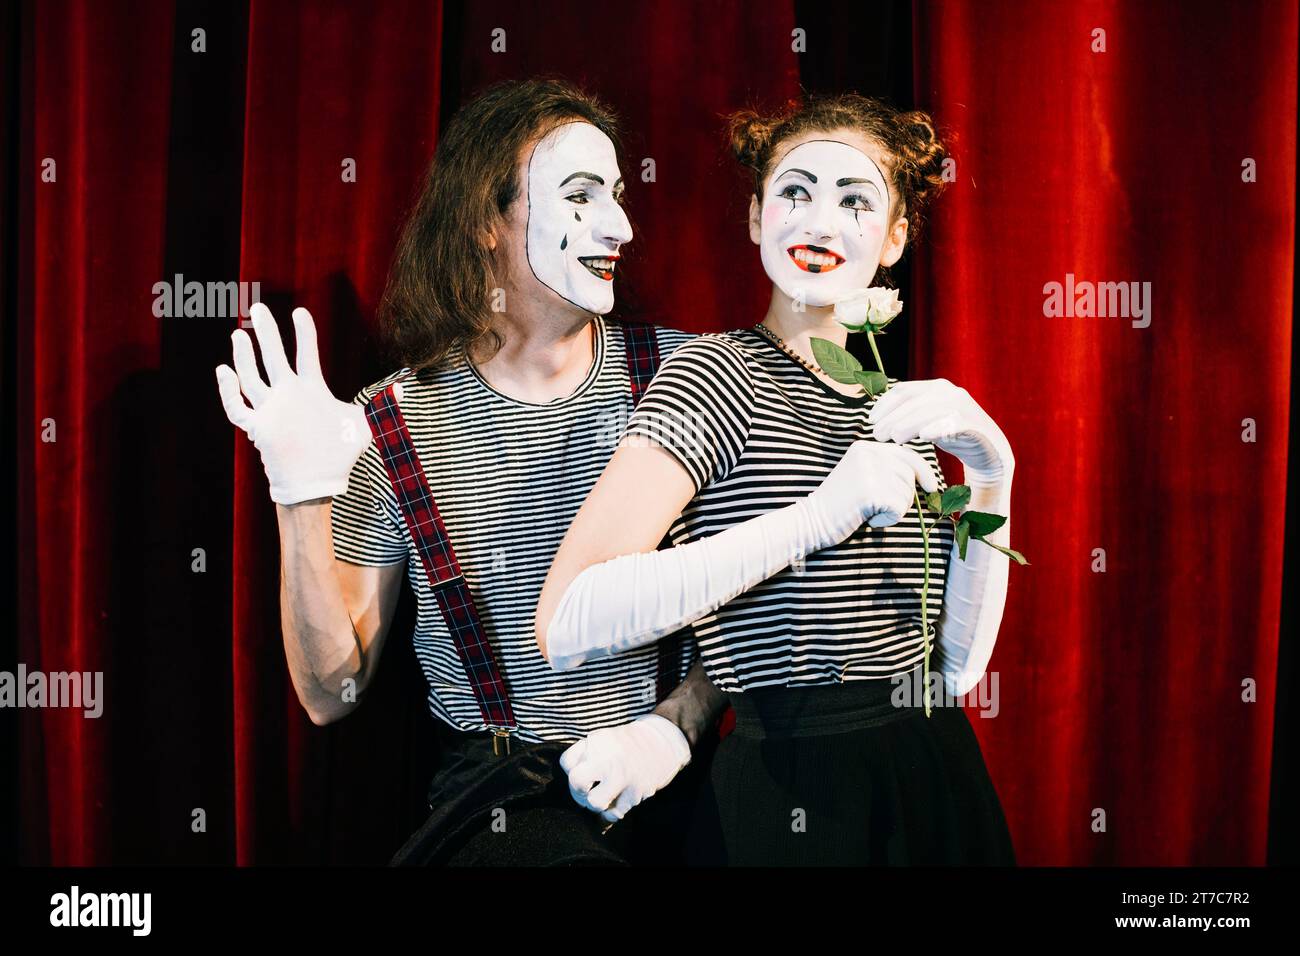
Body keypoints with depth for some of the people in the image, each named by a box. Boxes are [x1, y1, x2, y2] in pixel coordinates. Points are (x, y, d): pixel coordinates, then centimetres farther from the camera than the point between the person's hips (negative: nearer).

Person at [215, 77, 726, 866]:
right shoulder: (394, 424, -3)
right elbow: (333, 693, 0)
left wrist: (674, 725, -10)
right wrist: (305, 498, -12)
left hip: (679, 781, 3)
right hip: (503, 793, -3)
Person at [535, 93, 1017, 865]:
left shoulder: (898, 404, 9)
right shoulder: (722, 376, -12)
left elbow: (958, 663, 2)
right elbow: (568, 625, -27)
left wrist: (992, 475, -10)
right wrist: (817, 517, -30)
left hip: (938, 782, 7)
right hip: (789, 803, -6)